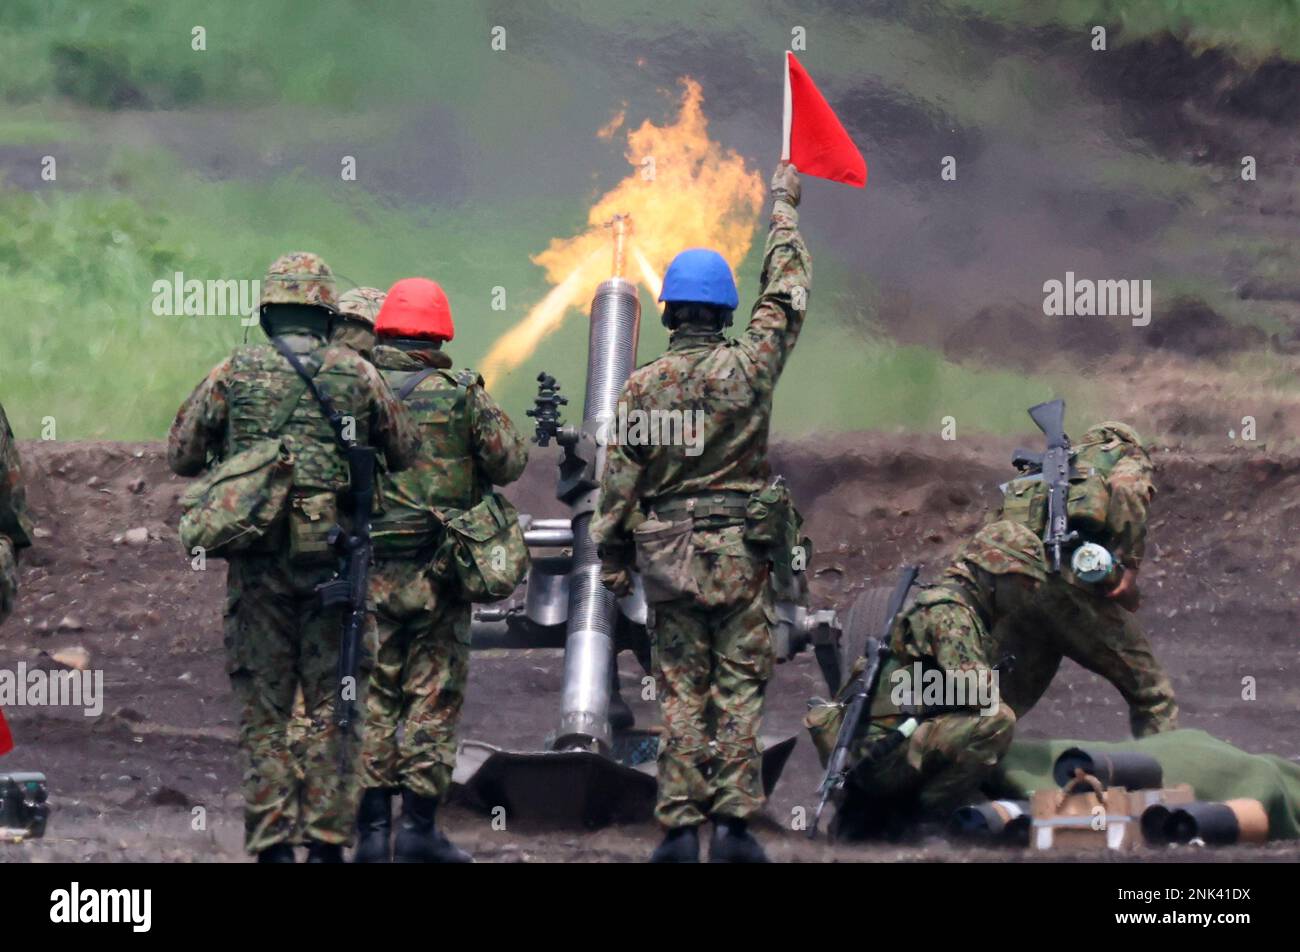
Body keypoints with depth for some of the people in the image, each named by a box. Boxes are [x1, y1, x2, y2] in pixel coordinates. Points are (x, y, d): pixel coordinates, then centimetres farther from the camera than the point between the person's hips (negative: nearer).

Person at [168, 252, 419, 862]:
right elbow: (407, 456, 9)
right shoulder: (359, 377, 1)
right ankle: (325, 839, 5)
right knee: (331, 707, 7)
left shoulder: (233, 374, 0)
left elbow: (182, 456, 7)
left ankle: (271, 842, 2)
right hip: (332, 560, 0)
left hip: (258, 564, 0)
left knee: (263, 709, 5)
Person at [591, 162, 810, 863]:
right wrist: (784, 206, 19)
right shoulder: (748, 369, -6)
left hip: (667, 554, 1)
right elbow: (787, 293, 7)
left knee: (680, 694, 4)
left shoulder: (643, 386, -3)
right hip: (741, 550, -1)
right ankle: (733, 825, -3)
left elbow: (618, 477, 0)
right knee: (739, 689, 2)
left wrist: (613, 557, 10)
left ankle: (680, 828, 1)